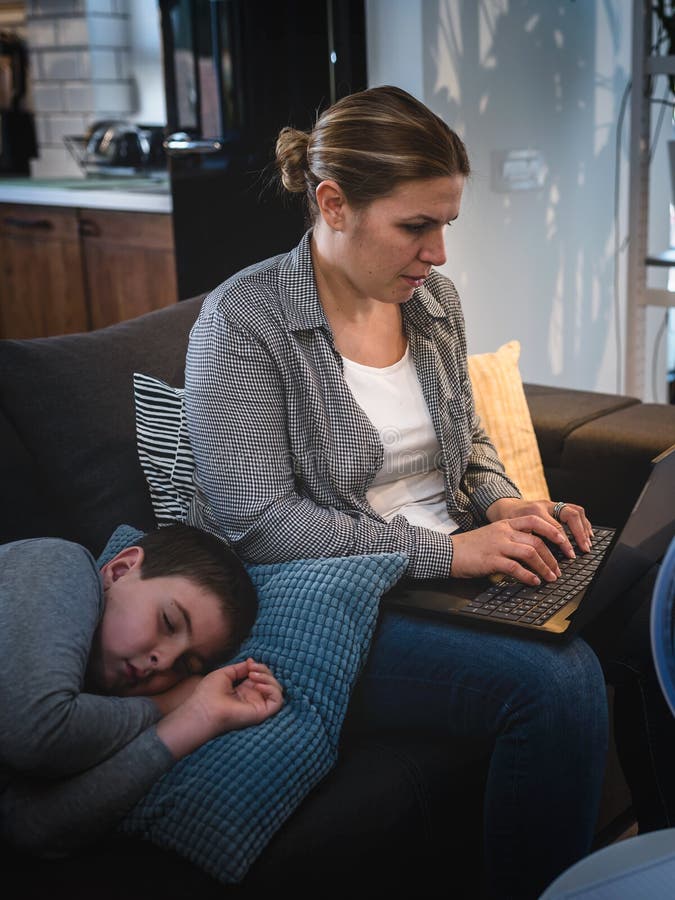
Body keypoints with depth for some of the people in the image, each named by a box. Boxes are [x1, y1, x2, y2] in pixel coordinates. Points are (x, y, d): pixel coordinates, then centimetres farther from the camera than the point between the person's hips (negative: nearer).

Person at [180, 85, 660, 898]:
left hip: (447, 570, 7)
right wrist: (446, 551, -21)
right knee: (556, 686, -26)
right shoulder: (242, 321, -13)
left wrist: (504, 505, -1)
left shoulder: (432, 298, 8)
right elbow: (256, 521, -19)